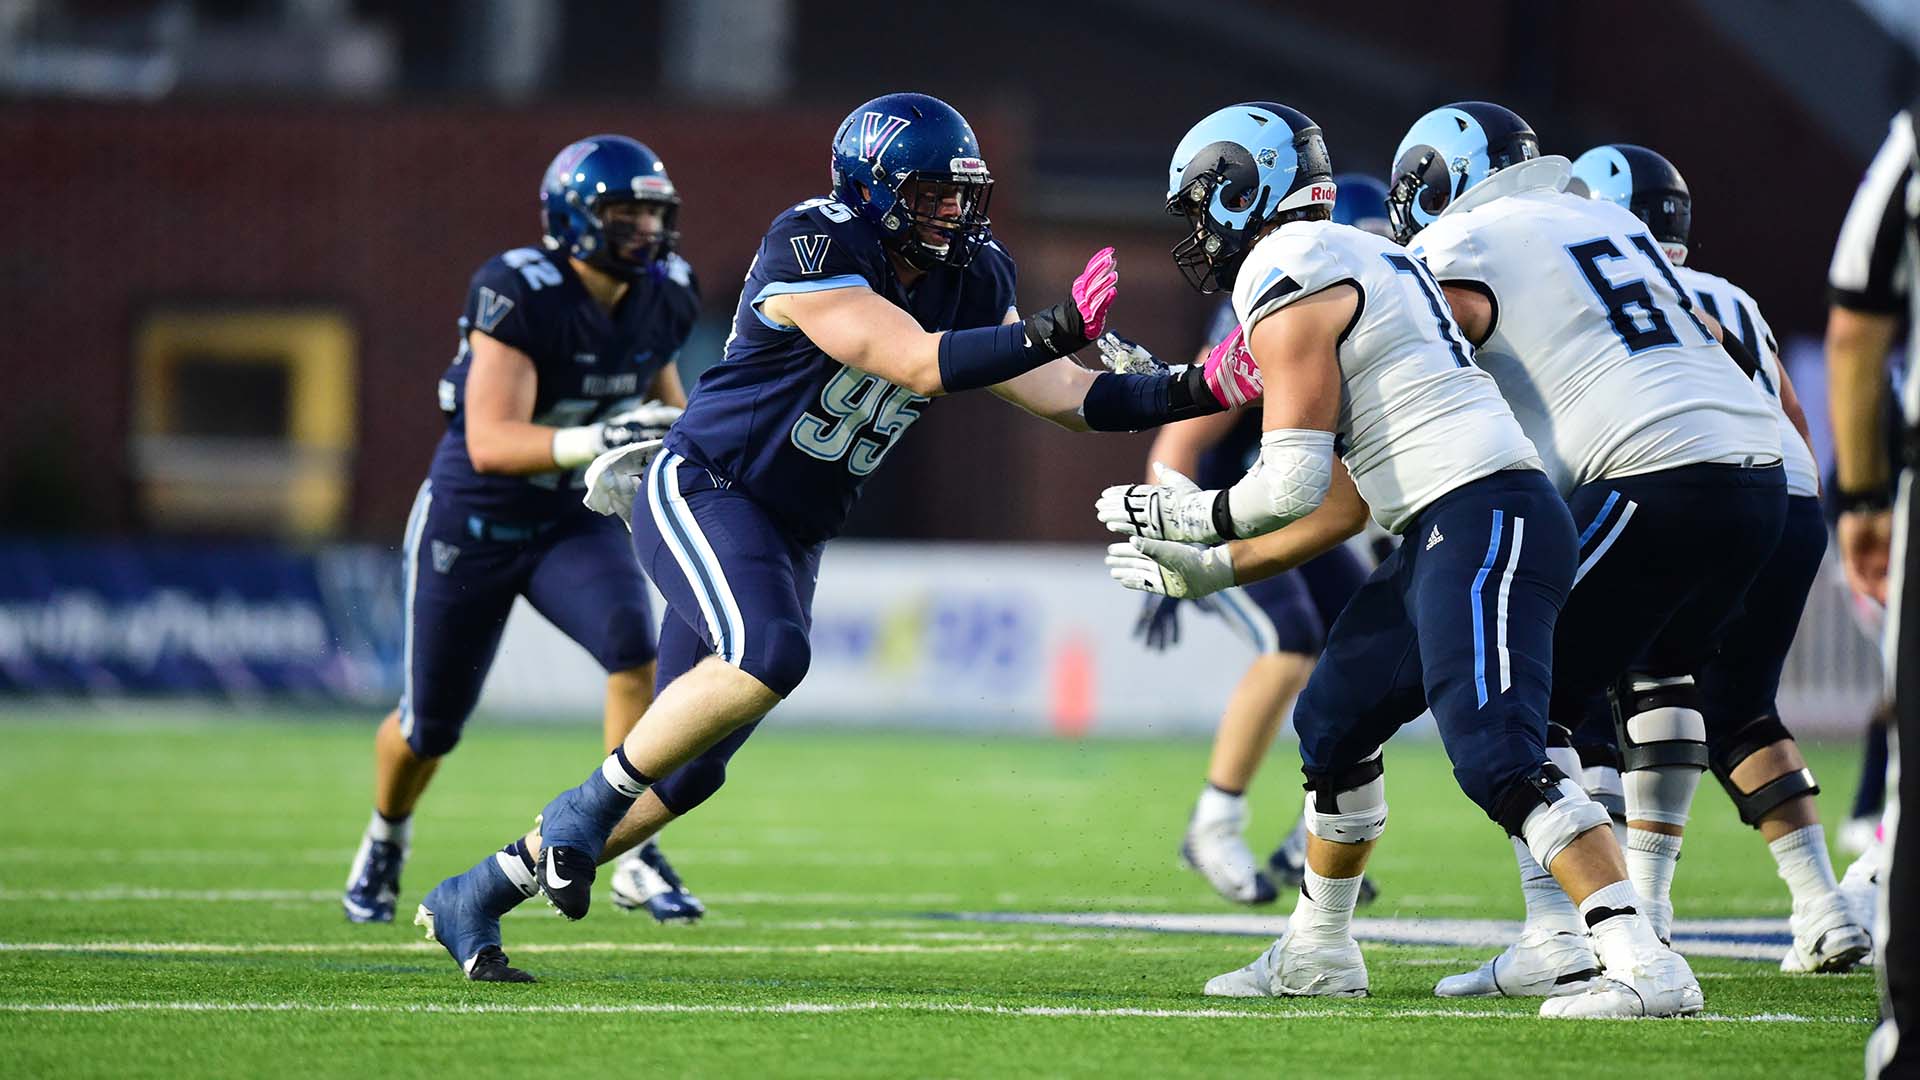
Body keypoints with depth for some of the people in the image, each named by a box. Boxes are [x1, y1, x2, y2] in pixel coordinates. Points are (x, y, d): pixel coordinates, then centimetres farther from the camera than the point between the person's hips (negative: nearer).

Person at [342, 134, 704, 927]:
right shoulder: (519, 296, -27)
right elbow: (491, 443, -34)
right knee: (430, 726, 10)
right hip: (473, 525, -4)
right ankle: (385, 840, 44)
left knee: (632, 645, -27)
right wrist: (597, 439, -48)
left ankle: (634, 857, -20)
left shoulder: (663, 297, -6)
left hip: (577, 523, 4)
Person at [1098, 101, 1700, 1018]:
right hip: (1447, 532, 11)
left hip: (1482, 521, -11)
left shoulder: (1286, 287, -7)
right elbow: (1346, 501, 25)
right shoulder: (1355, 265, 23)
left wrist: (1189, 515, 5)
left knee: (1497, 759, -20)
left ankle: (1644, 966, -28)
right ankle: (1318, 952, 36)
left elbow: (1292, 487, -13)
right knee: (1334, 722, 22)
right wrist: (1216, 569, 27)